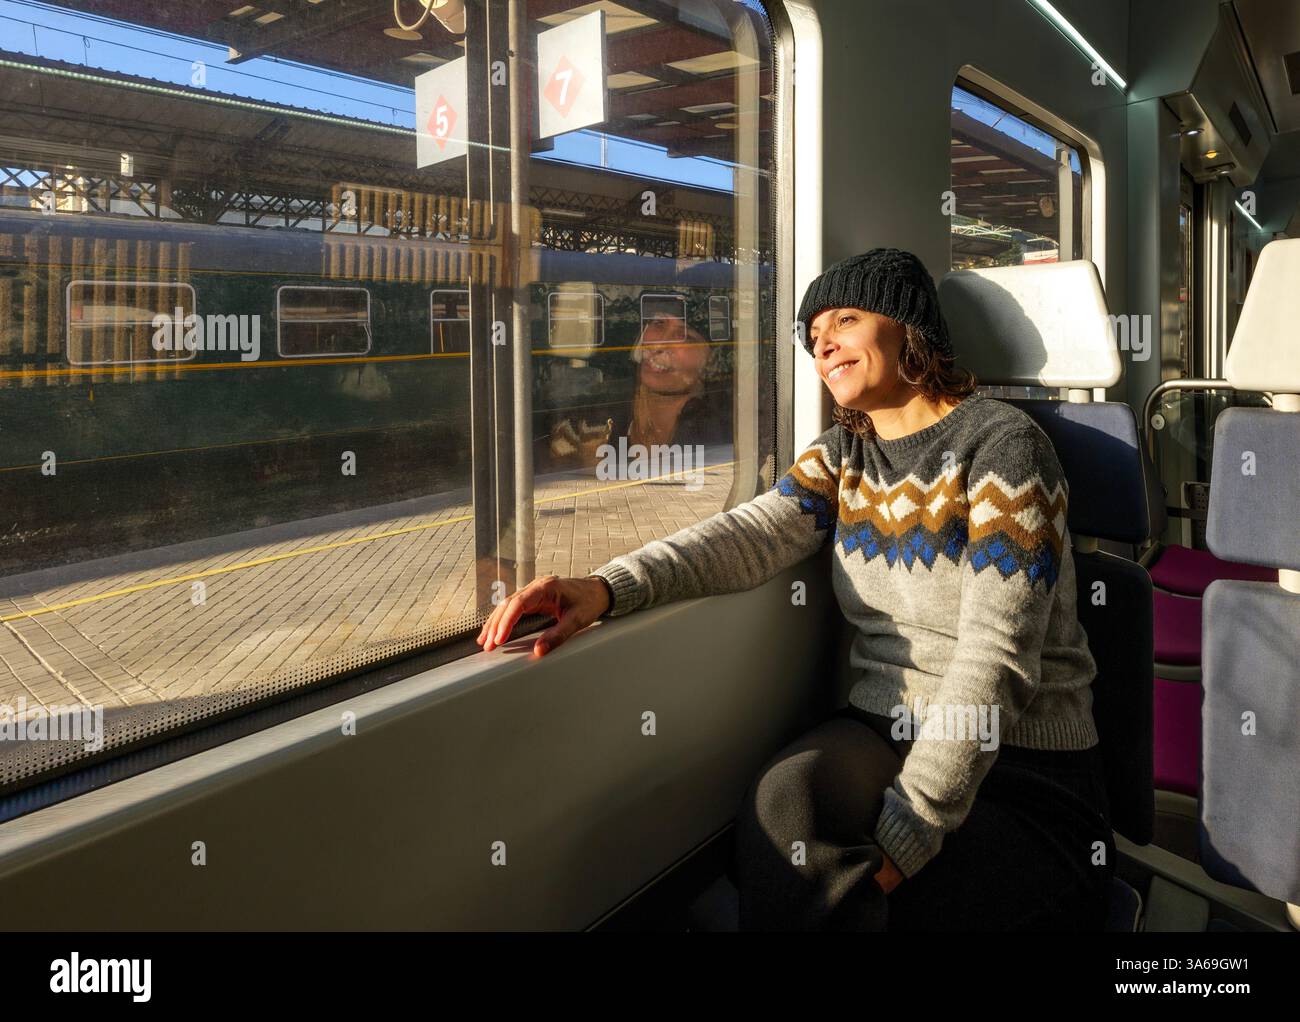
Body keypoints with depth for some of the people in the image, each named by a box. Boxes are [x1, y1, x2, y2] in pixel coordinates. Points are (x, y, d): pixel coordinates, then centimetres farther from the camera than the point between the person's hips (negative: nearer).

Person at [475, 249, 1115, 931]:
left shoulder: (1002, 446, -10)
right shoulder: (843, 454, 9)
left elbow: (996, 661, -18)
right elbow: (752, 534, -10)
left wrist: (904, 837, -25)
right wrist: (608, 586, -29)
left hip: (1023, 767, -4)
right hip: (886, 732, 4)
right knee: (782, 803, -28)